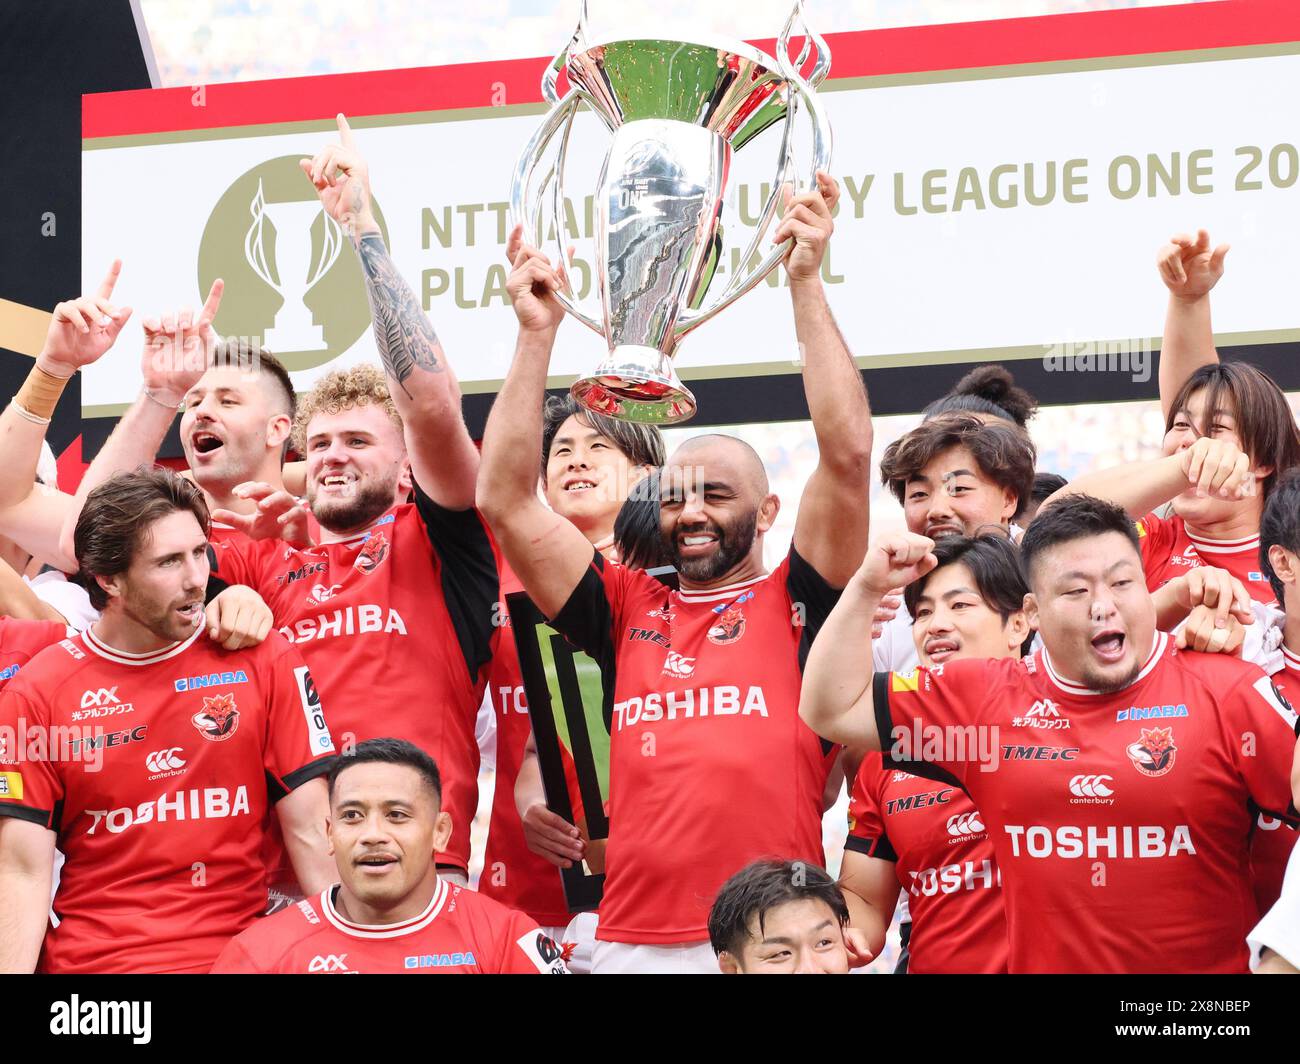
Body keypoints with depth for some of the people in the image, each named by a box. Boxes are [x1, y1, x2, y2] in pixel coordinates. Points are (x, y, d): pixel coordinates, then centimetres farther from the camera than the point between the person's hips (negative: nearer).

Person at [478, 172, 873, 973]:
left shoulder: (797, 606, 6)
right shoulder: (628, 611, 14)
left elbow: (848, 454, -5)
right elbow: (505, 499, 10)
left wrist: (807, 284, -4)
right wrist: (538, 335, 6)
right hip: (632, 944, 3)